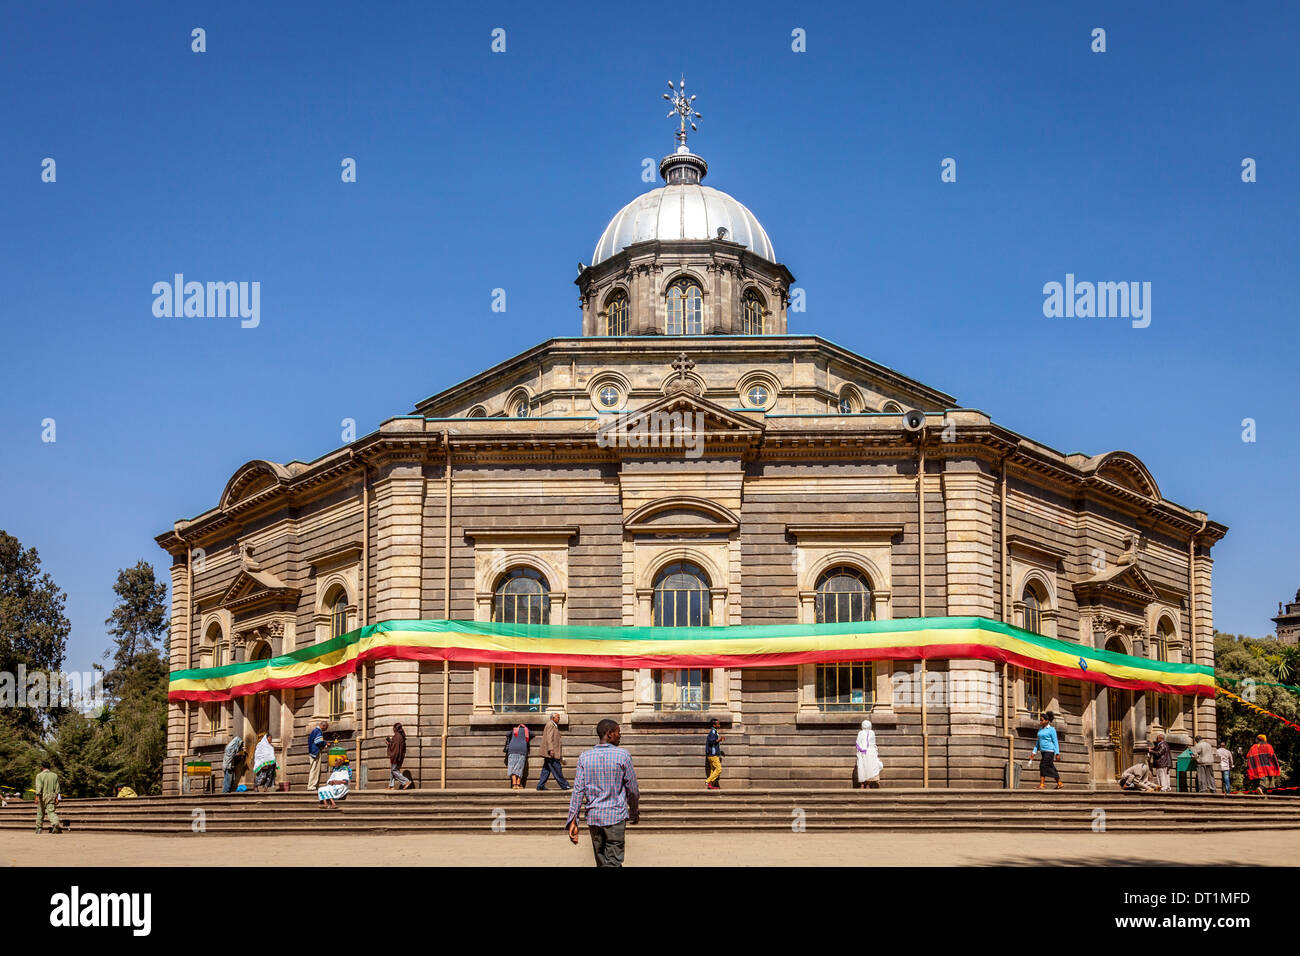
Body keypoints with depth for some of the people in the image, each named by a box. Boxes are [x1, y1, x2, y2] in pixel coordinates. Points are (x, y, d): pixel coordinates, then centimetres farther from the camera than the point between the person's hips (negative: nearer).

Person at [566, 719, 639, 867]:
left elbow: (578, 790, -3)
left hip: (593, 816, 4)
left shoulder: (585, 758, 1)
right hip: (616, 815, -4)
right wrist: (634, 812, 14)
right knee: (613, 862, -4)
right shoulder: (623, 756, -7)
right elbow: (632, 788, -2)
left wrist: (573, 820, -2)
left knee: (601, 861, 16)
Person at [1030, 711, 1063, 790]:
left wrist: (1057, 753, -13)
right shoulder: (1040, 729, 15)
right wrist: (1034, 752, 12)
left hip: (1049, 751, -7)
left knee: (1043, 766, -14)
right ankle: (1059, 784, 19)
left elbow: (1055, 742, -7)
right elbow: (1038, 742, 19)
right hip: (1043, 751, 7)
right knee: (1051, 768, 10)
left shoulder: (1051, 729, -5)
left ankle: (1041, 785, -14)